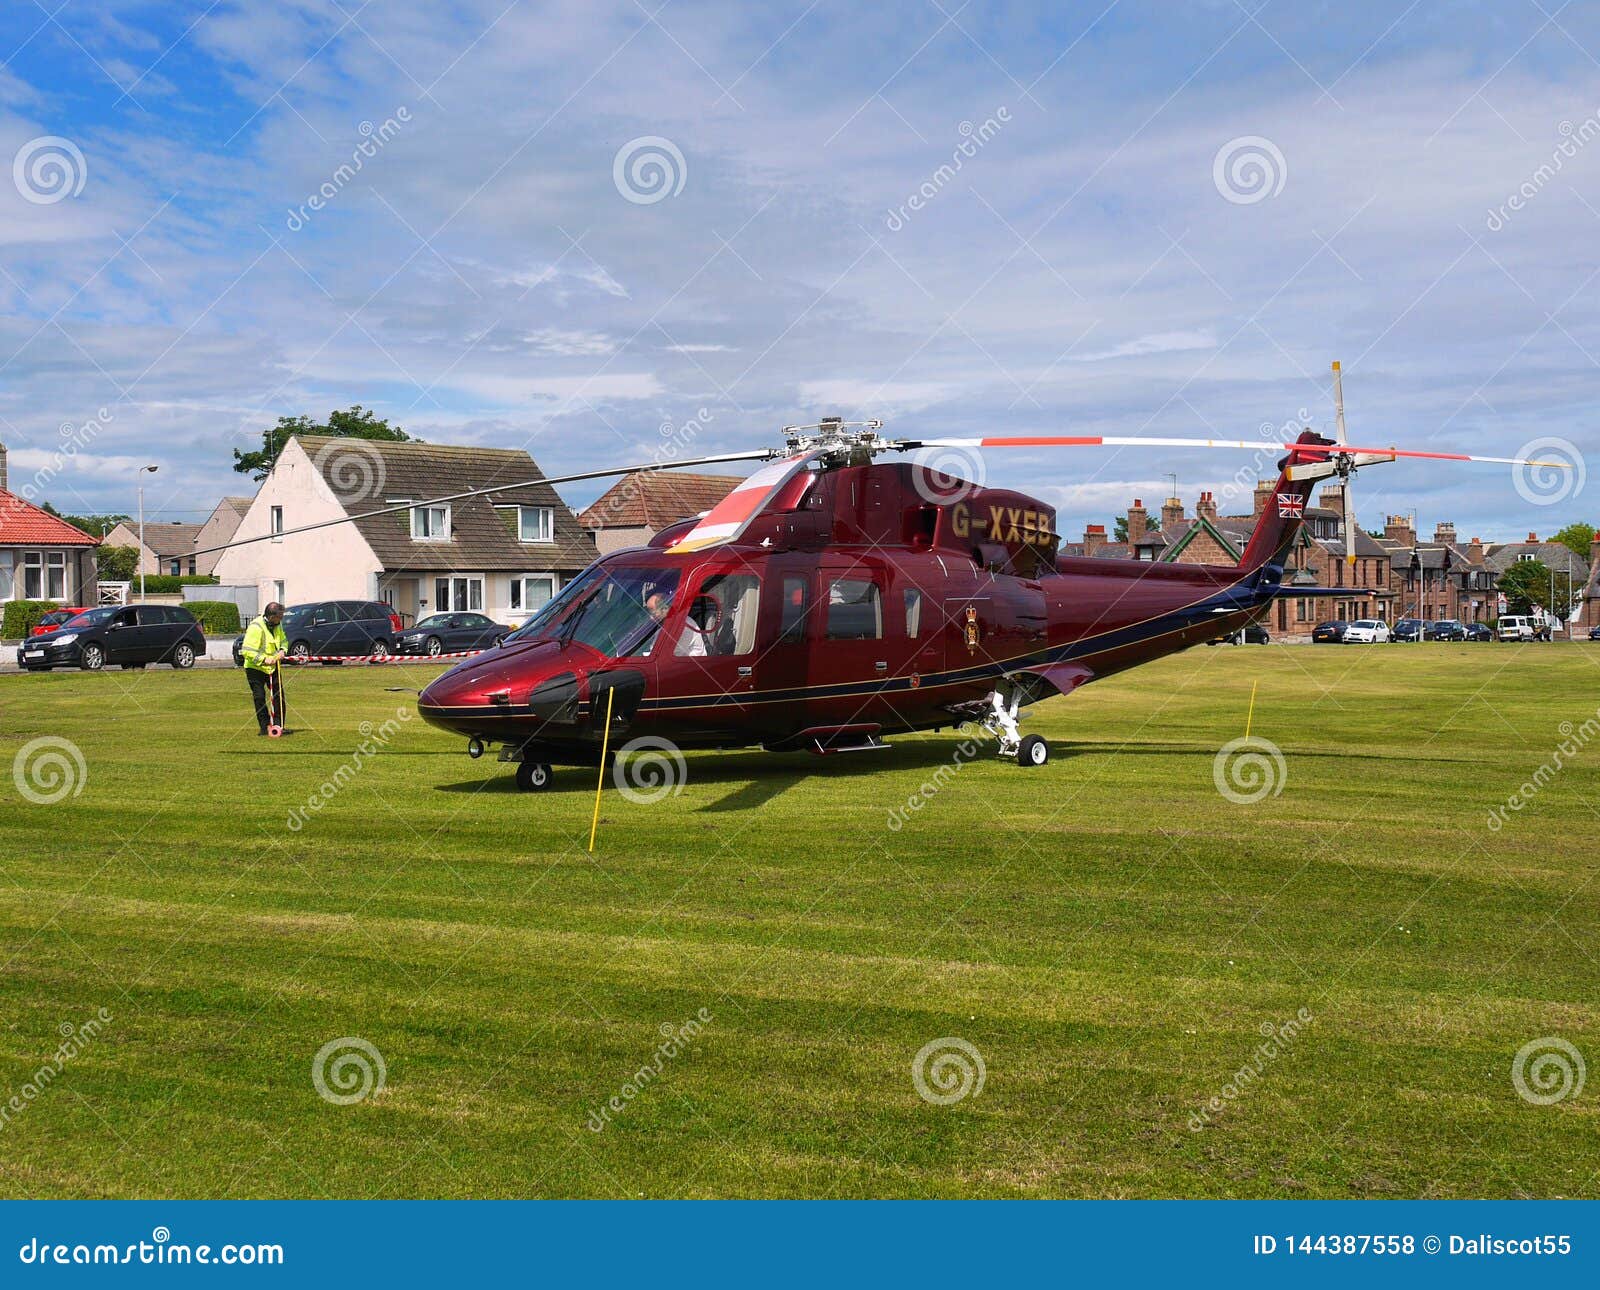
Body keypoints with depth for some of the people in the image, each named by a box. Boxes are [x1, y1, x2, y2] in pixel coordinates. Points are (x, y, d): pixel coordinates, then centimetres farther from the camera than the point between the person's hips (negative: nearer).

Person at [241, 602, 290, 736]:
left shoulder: (277, 625, 1)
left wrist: (282, 650, -3)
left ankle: (278, 725, 9)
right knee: (260, 698, -2)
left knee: (279, 695, 3)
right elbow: (247, 651, -25)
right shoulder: (256, 627, -23)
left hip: (273, 666, 7)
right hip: (255, 668, -7)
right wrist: (264, 660, -31)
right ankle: (265, 727, 7)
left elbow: (284, 640, 18)